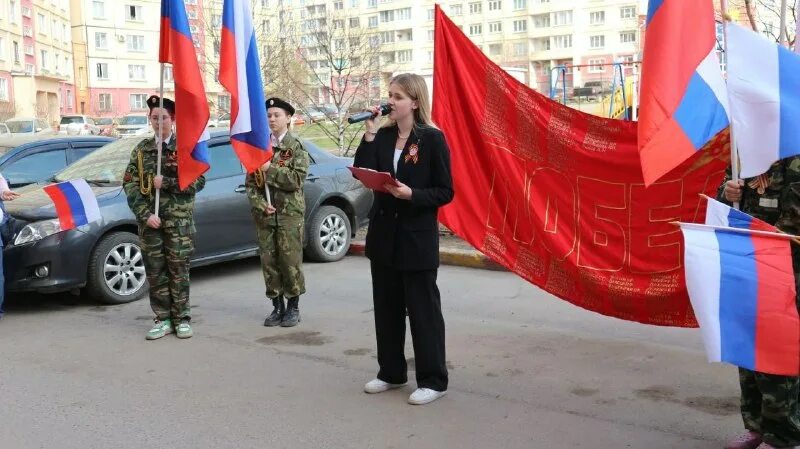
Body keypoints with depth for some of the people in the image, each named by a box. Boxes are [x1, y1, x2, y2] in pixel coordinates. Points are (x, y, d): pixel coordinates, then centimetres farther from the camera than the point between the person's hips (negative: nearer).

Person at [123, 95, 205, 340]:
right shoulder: (142, 150, 8)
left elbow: (198, 182, -5)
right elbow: (130, 184, 3)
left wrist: (166, 183, -14)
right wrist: (145, 214, -9)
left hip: (179, 219, -2)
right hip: (149, 219, 3)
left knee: (179, 270, 1)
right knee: (155, 271, 5)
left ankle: (182, 318, 11)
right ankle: (163, 319, 14)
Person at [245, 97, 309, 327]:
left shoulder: (296, 147, 0)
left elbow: (297, 180, -13)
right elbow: (250, 182, 7)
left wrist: (270, 169, -15)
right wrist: (260, 204, -8)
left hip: (289, 213, -3)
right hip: (264, 214, 4)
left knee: (290, 260, -2)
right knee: (268, 261, 5)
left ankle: (293, 307, 11)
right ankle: (277, 306, 16)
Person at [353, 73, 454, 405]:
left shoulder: (432, 138, -8)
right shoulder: (383, 136, 6)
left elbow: (445, 192, -8)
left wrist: (412, 195, -23)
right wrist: (369, 134, -9)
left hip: (417, 237, -6)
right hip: (383, 234, 6)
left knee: (423, 309, 1)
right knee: (386, 307, 14)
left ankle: (433, 380, 11)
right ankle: (391, 372, 27)